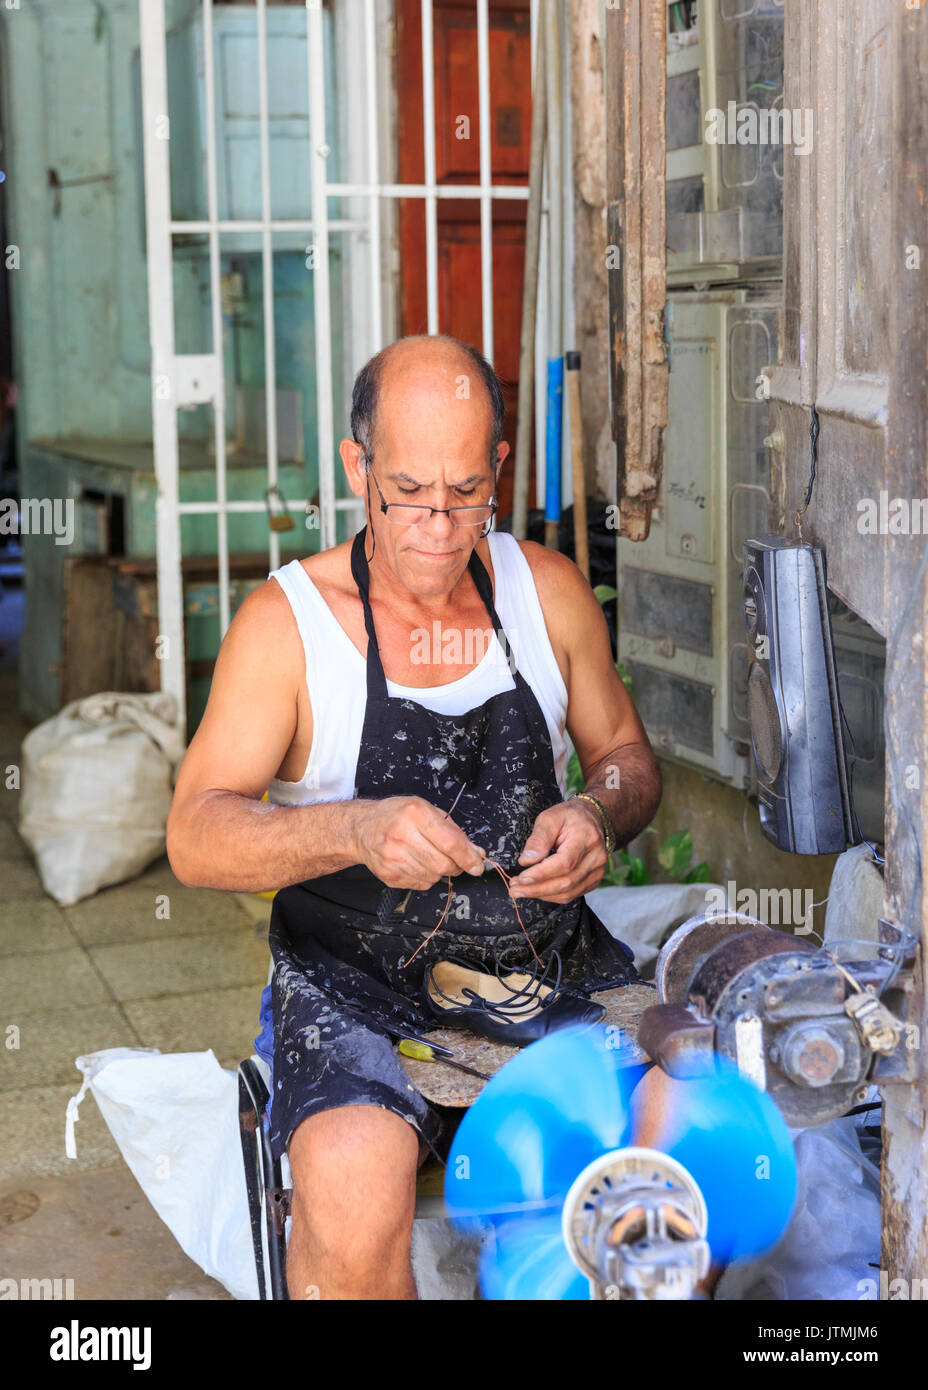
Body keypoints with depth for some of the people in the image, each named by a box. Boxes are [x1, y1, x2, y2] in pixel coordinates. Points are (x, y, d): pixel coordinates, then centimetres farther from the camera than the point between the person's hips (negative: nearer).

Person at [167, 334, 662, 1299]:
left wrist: (599, 814, -9)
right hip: (358, 977, -3)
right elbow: (194, 838, -11)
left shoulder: (548, 589, 5)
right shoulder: (286, 621, -6)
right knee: (353, 1181, -32)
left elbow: (625, 753, 16)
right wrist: (355, 831, -29)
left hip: (553, 962, 4)